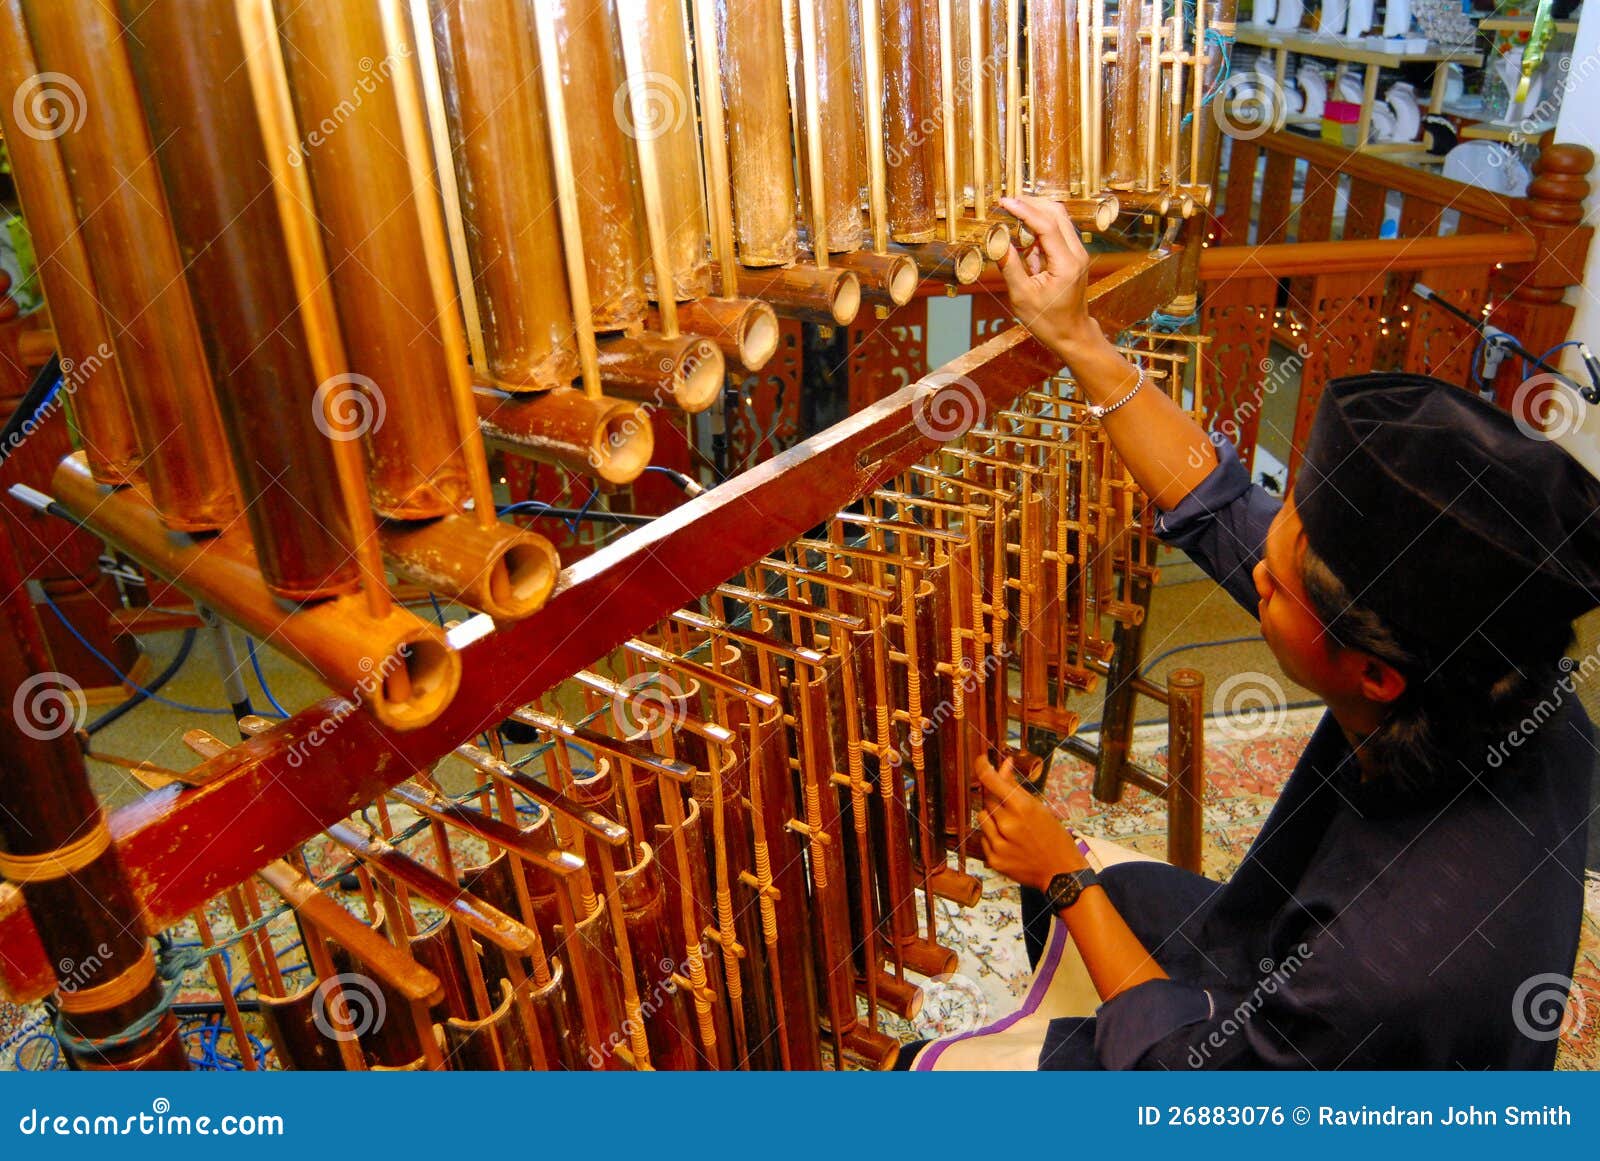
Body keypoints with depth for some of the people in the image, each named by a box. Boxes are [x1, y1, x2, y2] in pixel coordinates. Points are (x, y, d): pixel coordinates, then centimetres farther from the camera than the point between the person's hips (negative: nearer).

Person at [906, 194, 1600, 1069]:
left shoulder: (1408, 953, -46)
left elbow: (1187, 1069, -26)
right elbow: (1222, 511, -14)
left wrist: (1065, 877, -17)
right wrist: (1076, 339, -13)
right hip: (1281, 966, 6)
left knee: (938, 1067, 4)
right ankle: (1050, 1022, 50)